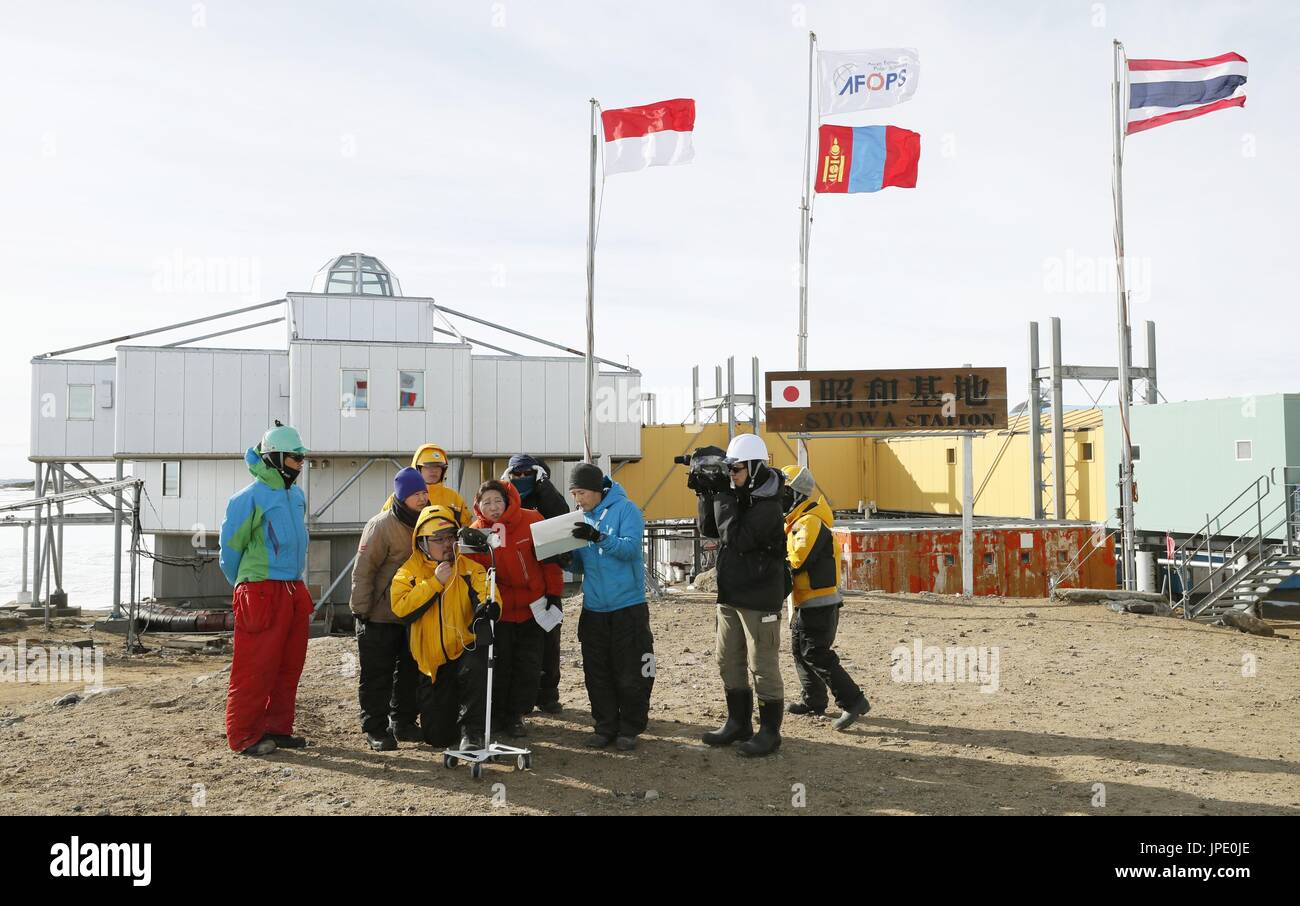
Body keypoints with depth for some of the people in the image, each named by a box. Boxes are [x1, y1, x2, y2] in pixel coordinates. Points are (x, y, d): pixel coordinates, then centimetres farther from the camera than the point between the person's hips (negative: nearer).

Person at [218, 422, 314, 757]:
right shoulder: (251, 497, -13)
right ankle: (245, 736, 7)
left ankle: (278, 729, 23)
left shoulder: (296, 495, 11)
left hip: (294, 591, 8)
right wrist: (245, 588, 6)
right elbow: (230, 547, -5)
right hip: (262, 592, -8)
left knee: (290, 664, 12)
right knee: (255, 668, -2)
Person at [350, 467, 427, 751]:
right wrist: (361, 609, -16)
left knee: (410, 672, 14)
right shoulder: (382, 525, -16)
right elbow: (363, 570, -16)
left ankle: (403, 722, 27)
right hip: (380, 616, -7)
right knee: (377, 675, 2)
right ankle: (375, 728, 12)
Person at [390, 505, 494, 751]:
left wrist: (487, 607, -36)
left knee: (475, 668, -39)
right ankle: (452, 710, 40)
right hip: (432, 662, 1)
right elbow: (401, 610, -15)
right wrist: (435, 582, -18)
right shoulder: (408, 573, 0)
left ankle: (472, 729, -18)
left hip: (464, 649, -1)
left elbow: (486, 596, -12)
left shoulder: (470, 568, 2)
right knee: (438, 737, 5)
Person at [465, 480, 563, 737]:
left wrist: (553, 594, -4)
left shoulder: (531, 520, -11)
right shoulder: (475, 533, -8)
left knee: (528, 665, 6)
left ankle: (515, 714, 20)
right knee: (499, 665, 8)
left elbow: (549, 558, -5)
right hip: (498, 611, 0)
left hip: (532, 608, 0)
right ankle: (495, 713, 25)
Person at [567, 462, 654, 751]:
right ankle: (605, 726, 22)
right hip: (593, 609, 5)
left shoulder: (625, 509, -7)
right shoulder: (582, 519, 10)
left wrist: (598, 537, -32)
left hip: (627, 607, -5)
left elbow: (631, 547, -20)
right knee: (597, 673, 10)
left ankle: (629, 729, 15)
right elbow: (581, 563, 12)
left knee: (630, 674, 2)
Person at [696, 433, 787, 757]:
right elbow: (709, 530, 10)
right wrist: (708, 493, -3)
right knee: (729, 661, 15)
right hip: (730, 596, 9)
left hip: (759, 599, -9)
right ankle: (738, 723, 28)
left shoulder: (767, 506, -17)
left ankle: (769, 732, 10)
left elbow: (735, 538, -25)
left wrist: (722, 497, -21)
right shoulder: (737, 496, 9)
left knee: (762, 667, 0)